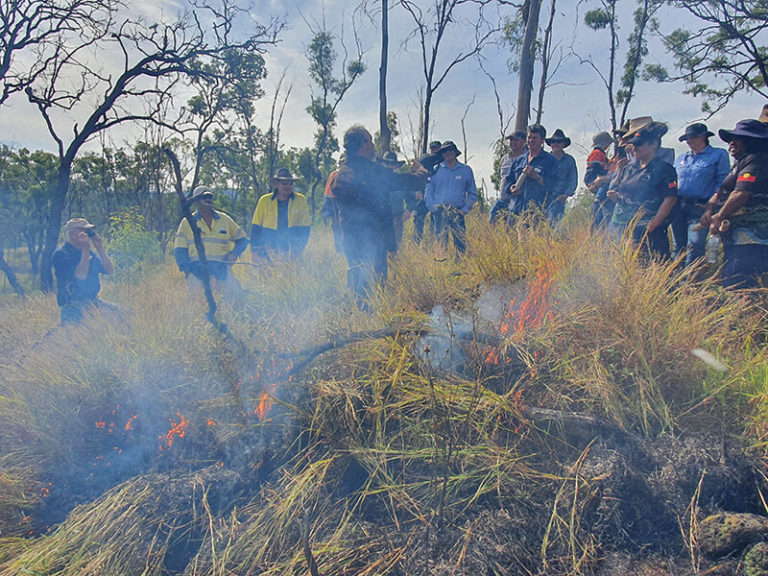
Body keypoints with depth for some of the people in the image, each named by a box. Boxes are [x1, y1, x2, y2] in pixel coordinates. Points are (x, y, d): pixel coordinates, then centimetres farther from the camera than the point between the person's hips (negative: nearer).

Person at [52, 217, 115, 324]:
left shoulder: (89, 253, 15)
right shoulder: (60, 254, -6)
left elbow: (110, 270, 10)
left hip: (94, 301, 7)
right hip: (73, 306, -7)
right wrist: (86, 249, -15)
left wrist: (100, 248, 1)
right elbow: (81, 275, -19)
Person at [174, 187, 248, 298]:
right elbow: (180, 251, 7)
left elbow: (242, 238, 22)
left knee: (234, 293, -13)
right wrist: (188, 272, -8)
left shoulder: (224, 219, 16)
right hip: (197, 266, -2)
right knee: (195, 288, -30)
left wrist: (235, 253, 1)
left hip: (221, 265, 3)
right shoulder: (187, 222, 10)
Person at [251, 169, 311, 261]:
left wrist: (298, 250, -6)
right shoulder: (264, 200, 1)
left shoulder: (301, 200, 0)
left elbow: (304, 228, 3)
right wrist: (254, 250, 3)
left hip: (291, 253, 0)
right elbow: (255, 227, 8)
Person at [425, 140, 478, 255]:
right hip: (440, 212, 0)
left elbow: (473, 193, 14)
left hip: (458, 212, 0)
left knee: (461, 242, -9)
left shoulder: (466, 170, 11)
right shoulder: (436, 170, 11)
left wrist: (465, 209, 1)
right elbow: (428, 191, 12)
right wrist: (433, 209, -1)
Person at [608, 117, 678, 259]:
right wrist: (614, 195, -3)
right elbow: (614, 188, 23)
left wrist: (649, 228, -15)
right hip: (621, 230, 5)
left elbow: (670, 199, -9)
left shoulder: (664, 169, -2)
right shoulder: (628, 168, 16)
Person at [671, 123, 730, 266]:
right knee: (679, 247, 8)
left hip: (700, 208, -5)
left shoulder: (719, 155, 4)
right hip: (677, 207, 5)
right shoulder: (680, 159, 20)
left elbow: (723, 182, -2)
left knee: (695, 247, -12)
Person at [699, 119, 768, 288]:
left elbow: (740, 195, -19)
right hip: (736, 235, 11)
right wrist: (709, 210, 4)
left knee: (736, 283, -18)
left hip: (751, 236, -11)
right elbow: (721, 192, 23)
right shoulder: (740, 163, 25)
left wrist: (718, 220, -11)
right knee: (728, 279, 12)